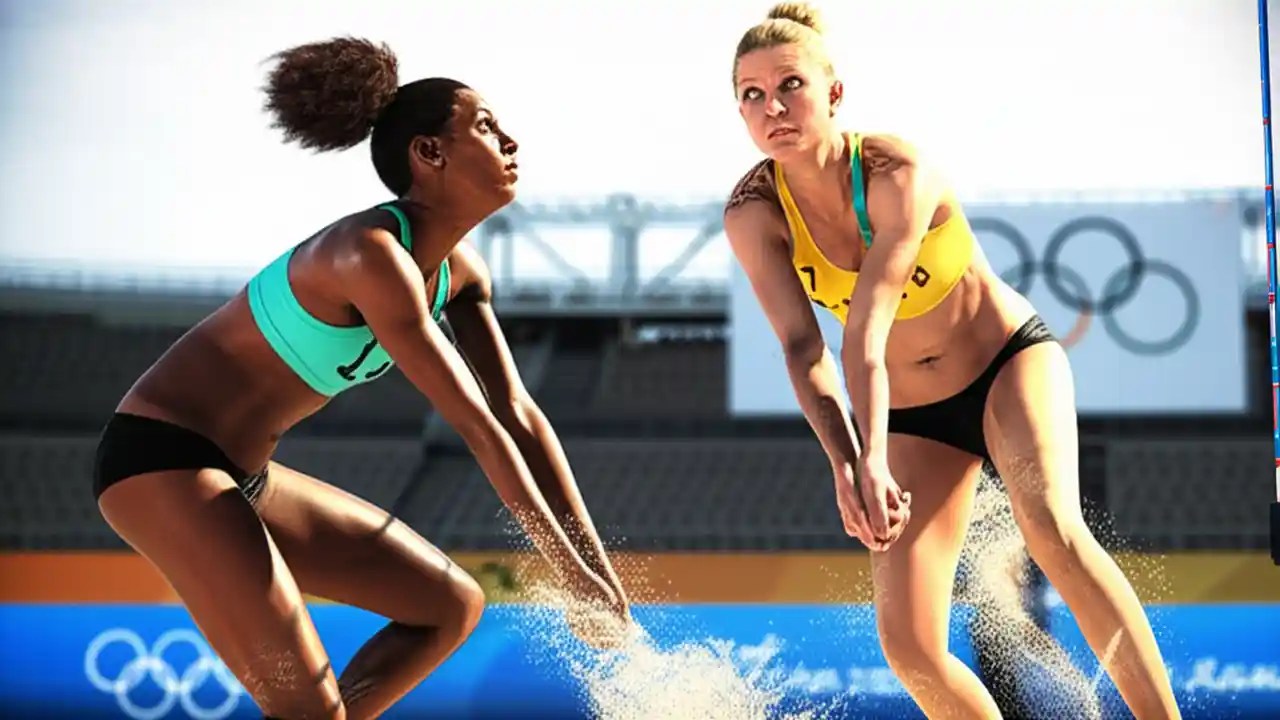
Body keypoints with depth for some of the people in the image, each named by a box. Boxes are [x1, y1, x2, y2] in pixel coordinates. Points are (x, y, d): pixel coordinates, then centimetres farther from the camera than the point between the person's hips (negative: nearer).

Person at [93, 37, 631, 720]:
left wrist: (601, 572, 1)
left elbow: (520, 418, 7)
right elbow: (477, 427, -25)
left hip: (240, 474, 10)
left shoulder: (458, 272, 6)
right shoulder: (373, 254, -23)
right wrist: (572, 572, -22)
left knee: (452, 605, 11)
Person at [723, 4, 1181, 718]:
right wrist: (845, 463, -43)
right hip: (911, 416, 4)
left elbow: (869, 329, -37)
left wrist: (872, 460, -49)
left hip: (1011, 360, -3)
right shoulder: (754, 211, -16)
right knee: (909, 644, -10)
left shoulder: (898, 172, -26)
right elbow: (802, 348, -26)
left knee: (1052, 527, -32)